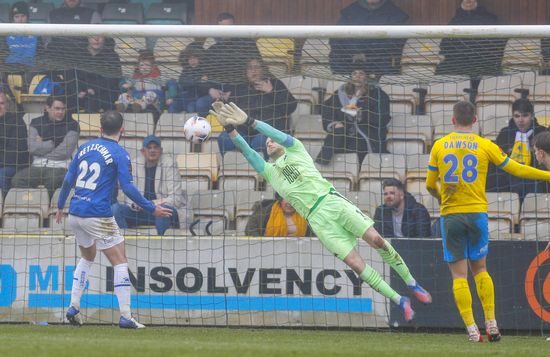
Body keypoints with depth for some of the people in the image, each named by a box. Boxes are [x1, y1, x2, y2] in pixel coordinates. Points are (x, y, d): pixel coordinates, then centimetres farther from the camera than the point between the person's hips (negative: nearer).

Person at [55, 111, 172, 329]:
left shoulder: (85, 148, 10)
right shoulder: (119, 154, -7)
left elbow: (68, 180, 12)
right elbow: (127, 187, -13)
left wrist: (60, 206, 24)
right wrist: (152, 209, -6)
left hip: (75, 213, 6)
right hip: (98, 216, -6)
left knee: (87, 257, 27)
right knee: (120, 262, 0)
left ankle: (73, 307, 21)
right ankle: (125, 317, -9)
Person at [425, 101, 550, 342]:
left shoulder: (439, 146, 3)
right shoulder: (485, 146, 1)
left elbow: (430, 185, 8)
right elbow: (516, 170, 5)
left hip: (450, 215, 0)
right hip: (476, 213, 0)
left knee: (459, 274, 2)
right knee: (480, 268, 15)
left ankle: (471, 328, -5)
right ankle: (491, 323, 8)